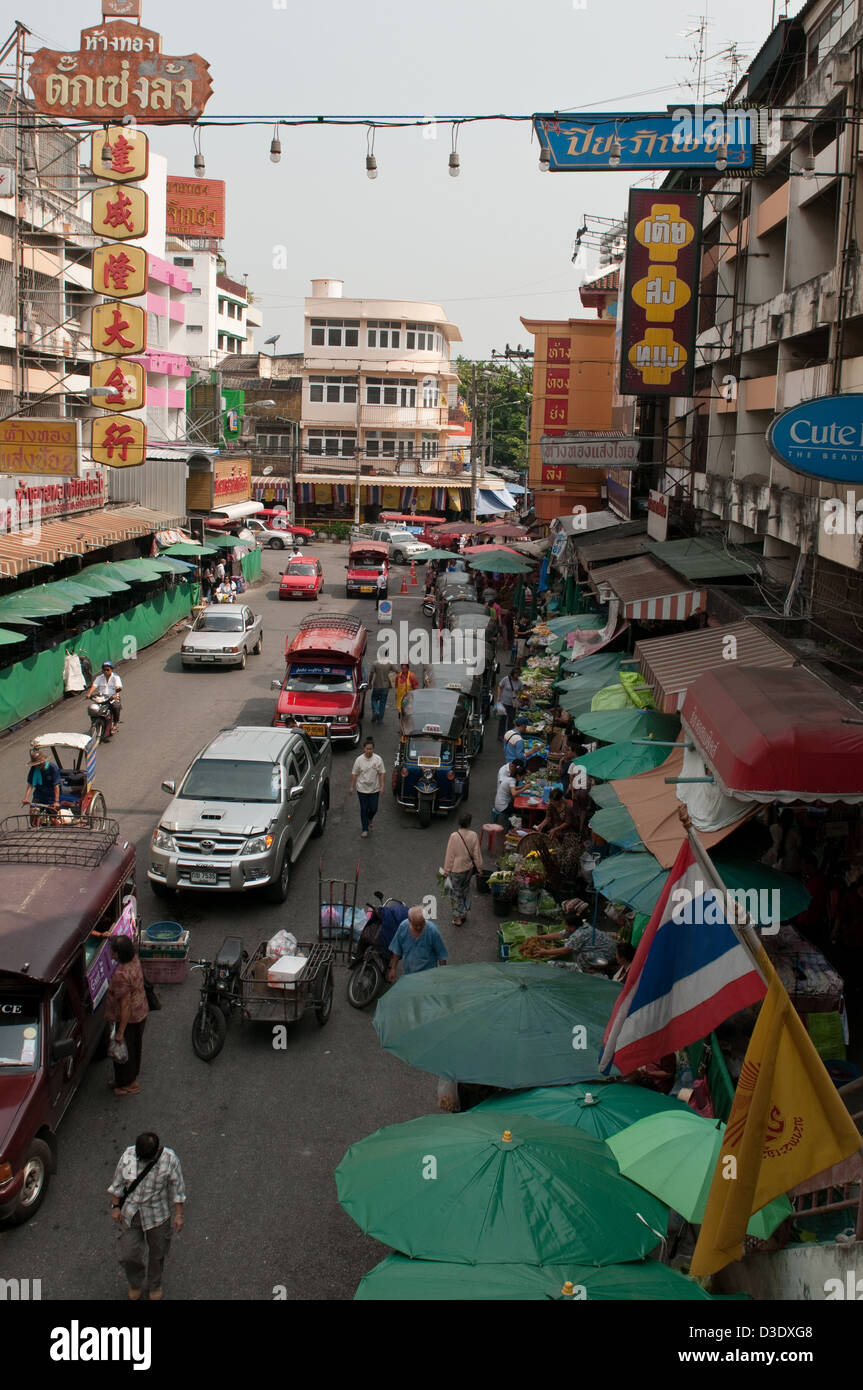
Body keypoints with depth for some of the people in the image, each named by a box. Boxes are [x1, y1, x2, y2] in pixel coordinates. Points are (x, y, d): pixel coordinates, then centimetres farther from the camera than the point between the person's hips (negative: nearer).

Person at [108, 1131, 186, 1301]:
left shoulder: (169, 1159, -21)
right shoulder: (128, 1154, -17)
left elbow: (177, 1187, -10)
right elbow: (118, 1182, -2)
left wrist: (179, 1214, -9)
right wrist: (116, 1207, 0)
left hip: (157, 1215, -1)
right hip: (129, 1213, 1)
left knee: (157, 1252, 17)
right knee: (128, 1253, 7)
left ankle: (155, 1285, 47)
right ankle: (135, 1284, 40)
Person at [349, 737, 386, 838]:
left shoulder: (378, 759, -6)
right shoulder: (359, 760, -6)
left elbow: (381, 773, -1)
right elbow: (354, 774, 0)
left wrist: (382, 786, -6)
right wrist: (352, 787, 0)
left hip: (374, 789, 0)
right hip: (362, 789, 0)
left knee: (373, 809, 4)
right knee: (364, 809, 4)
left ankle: (369, 819, 39)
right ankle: (365, 830, 15)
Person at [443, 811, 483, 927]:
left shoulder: (454, 836, -22)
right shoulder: (473, 835, -12)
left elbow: (450, 855, -14)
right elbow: (477, 854, -3)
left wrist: (446, 870, -2)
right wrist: (479, 868, 10)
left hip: (456, 869, -4)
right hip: (469, 868, 4)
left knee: (457, 892, 10)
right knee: (466, 890, 23)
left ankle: (457, 918, 15)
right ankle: (464, 914, 33)